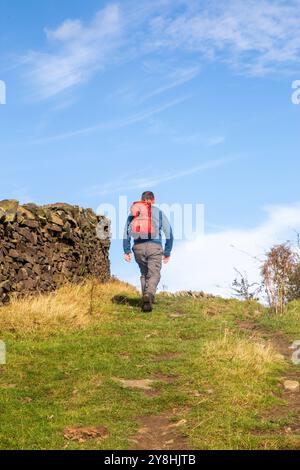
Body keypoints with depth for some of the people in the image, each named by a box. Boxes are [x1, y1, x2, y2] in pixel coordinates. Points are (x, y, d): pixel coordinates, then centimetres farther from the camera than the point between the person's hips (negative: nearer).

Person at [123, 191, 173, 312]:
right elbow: (169, 234, 7)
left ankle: (145, 300, 18)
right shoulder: (159, 212, 9)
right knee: (154, 275, -4)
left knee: (144, 274, 21)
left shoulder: (134, 212, 14)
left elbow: (126, 232, 4)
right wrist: (167, 252, 13)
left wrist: (126, 251, 2)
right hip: (154, 247, -3)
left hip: (138, 247, 3)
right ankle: (148, 295, -31)